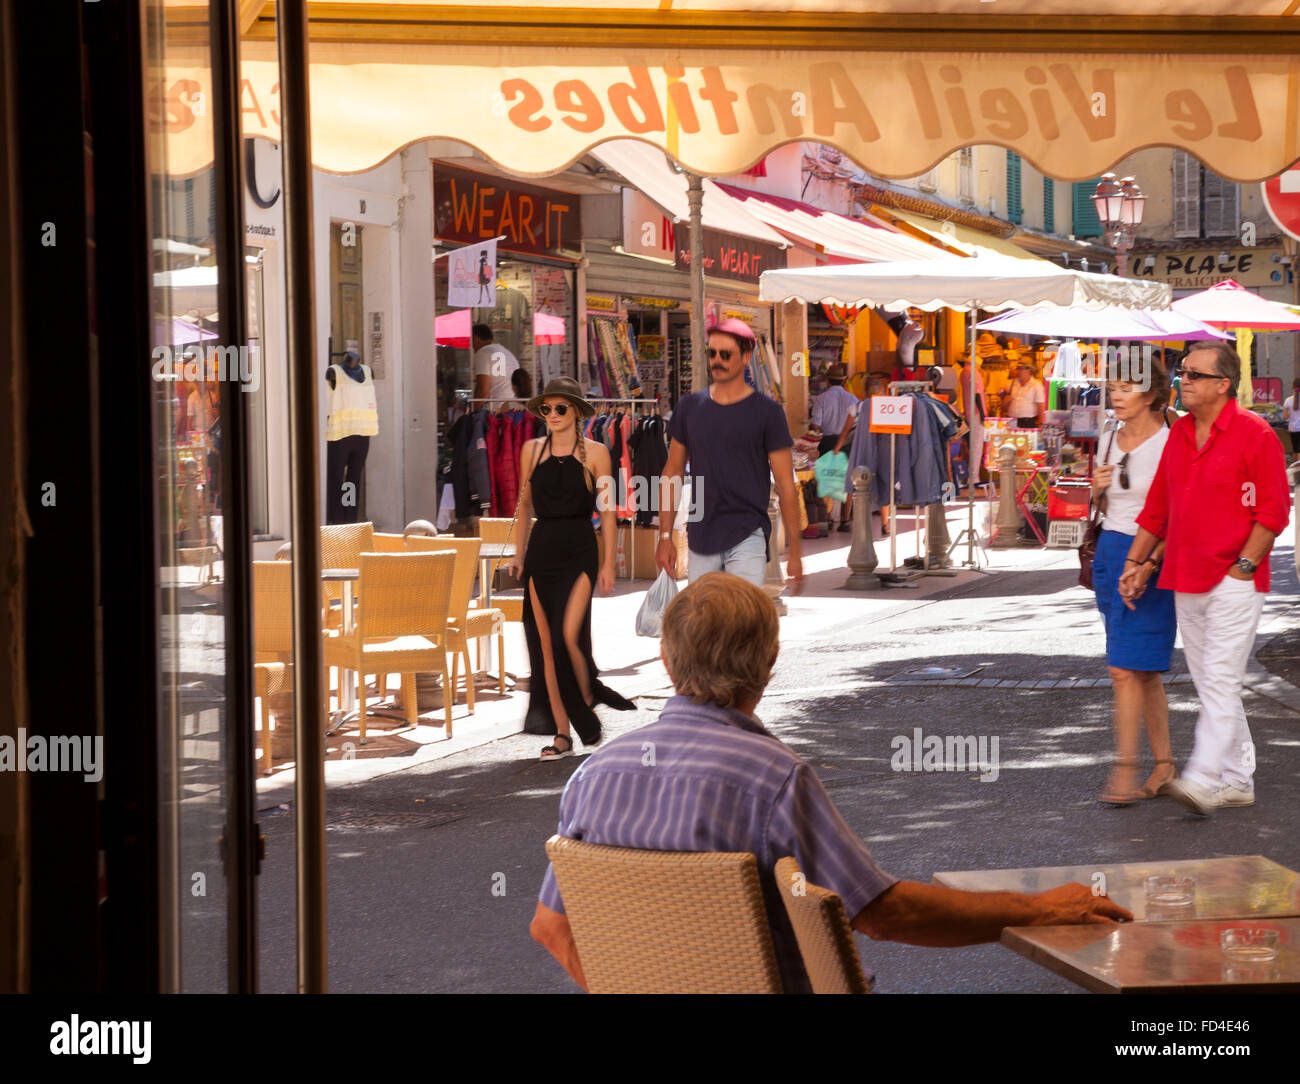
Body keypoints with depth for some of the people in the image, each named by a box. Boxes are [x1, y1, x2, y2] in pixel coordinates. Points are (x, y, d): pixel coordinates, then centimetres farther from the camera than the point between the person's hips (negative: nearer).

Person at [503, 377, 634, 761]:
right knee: (546, 643, 2)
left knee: (568, 636, -15)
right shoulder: (532, 450, 8)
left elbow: (606, 511, -1)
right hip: (542, 549, 4)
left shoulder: (595, 452, -1)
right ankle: (562, 734, 8)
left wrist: (608, 563, -4)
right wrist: (519, 552, 13)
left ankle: (587, 702, 12)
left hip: (579, 549, -4)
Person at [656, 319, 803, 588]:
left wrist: (794, 549, -4)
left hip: (747, 537, -4)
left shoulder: (767, 412, -3)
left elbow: (785, 484, -2)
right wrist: (665, 536, 7)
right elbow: (672, 473, 13)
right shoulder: (690, 406, 8)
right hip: (701, 539, 4)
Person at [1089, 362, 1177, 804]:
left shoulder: (1169, 444, -10)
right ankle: (1164, 765, 15)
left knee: (1126, 668, -12)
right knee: (1143, 671, 9)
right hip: (1109, 553, 7)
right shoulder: (1110, 441, 11)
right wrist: (1097, 487, 2)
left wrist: (1152, 559, -23)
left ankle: (1124, 770, -10)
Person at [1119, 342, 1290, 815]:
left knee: (1220, 681, -11)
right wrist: (1137, 562, 12)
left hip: (1234, 581, -7)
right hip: (1185, 581, 7)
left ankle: (1204, 780, -16)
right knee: (1209, 684, 11)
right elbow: (1158, 506, 18)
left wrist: (1242, 566, -13)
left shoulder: (1254, 433, -8)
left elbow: (1273, 510, -9)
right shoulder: (1179, 434, 13)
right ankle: (1238, 779, 19)